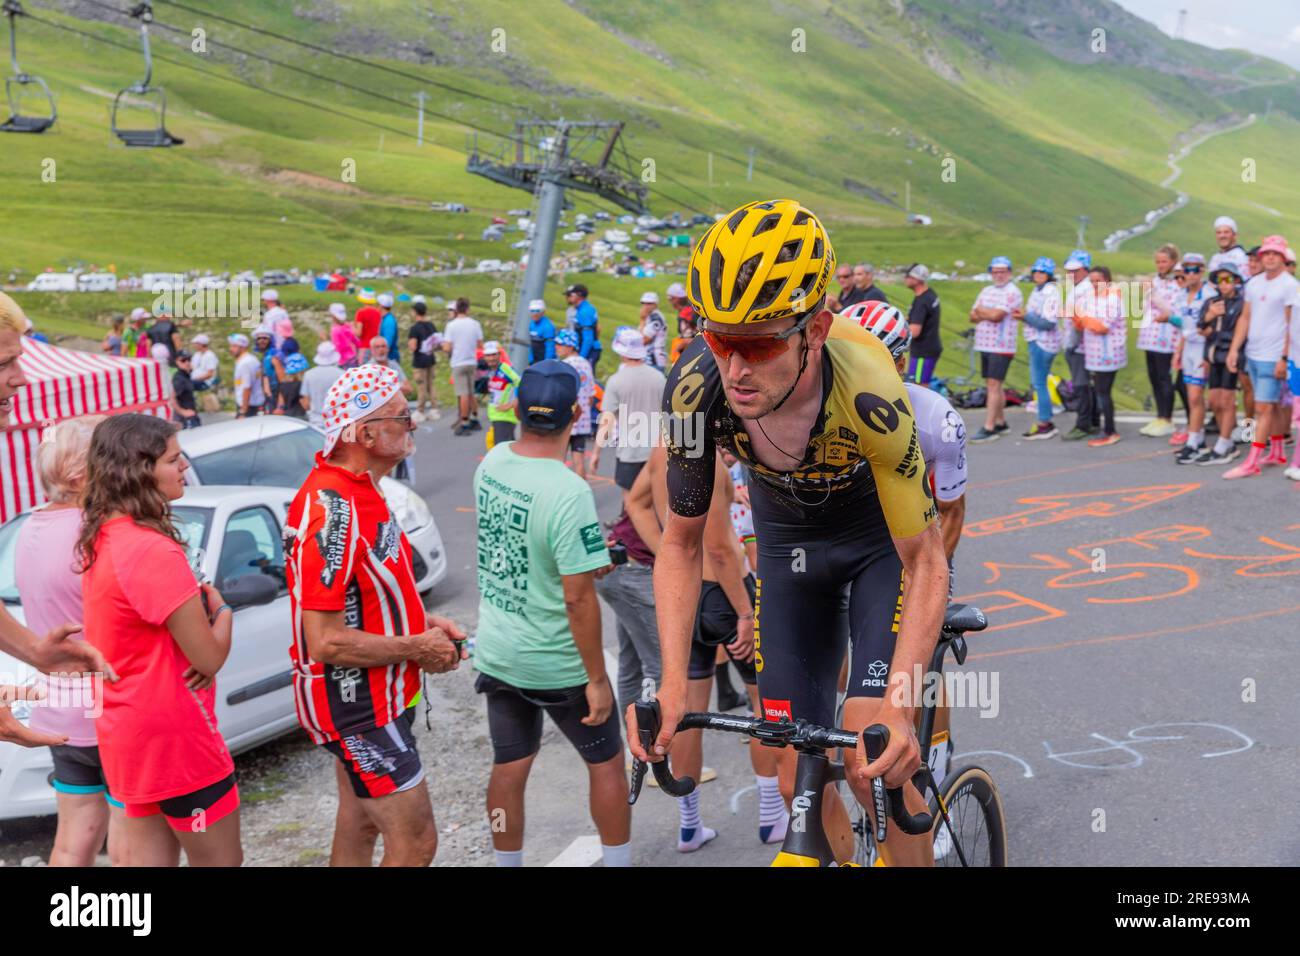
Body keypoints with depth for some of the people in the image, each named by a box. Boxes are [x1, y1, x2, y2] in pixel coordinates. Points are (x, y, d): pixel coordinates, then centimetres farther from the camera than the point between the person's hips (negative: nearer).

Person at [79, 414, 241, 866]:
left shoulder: (103, 538, 4)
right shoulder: (153, 550, -25)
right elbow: (210, 657, -21)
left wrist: (200, 602, -4)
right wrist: (222, 613, 0)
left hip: (129, 730, 9)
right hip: (173, 734, -9)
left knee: (149, 858, 17)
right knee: (222, 860, 6)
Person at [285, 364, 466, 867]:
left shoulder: (356, 491, 6)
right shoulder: (332, 510, -27)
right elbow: (325, 641, -28)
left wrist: (421, 622, 5)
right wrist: (416, 648, -17)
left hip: (370, 696, 10)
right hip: (358, 706, -10)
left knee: (359, 827, 21)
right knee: (414, 843, -3)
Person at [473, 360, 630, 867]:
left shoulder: (492, 462, -6)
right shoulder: (570, 492, -26)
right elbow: (579, 598, -24)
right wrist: (597, 679, -16)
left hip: (496, 654, 6)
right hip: (557, 664, -6)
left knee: (509, 769, 17)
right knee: (606, 764, 14)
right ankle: (618, 860, 25)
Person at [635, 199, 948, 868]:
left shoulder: (867, 390, -38)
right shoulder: (695, 387, -30)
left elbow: (925, 561, -28)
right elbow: (680, 544, -16)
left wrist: (898, 704, -40)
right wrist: (673, 681, -28)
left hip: (886, 537, -3)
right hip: (789, 542, 3)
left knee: (871, 767, -15)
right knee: (797, 780, 2)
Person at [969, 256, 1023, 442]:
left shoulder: (1012, 292, -9)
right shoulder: (986, 291, 16)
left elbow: (996, 315, -19)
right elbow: (973, 316, 11)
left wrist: (981, 311, -1)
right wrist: (988, 314, -9)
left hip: (1001, 347, -8)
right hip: (985, 345, 8)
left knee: (994, 386, -10)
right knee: (993, 386, 13)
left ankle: (989, 428, -11)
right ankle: (1001, 423, 23)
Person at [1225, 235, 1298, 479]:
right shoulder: (1254, 283, 11)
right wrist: (1234, 349, 5)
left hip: (1273, 358, -6)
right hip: (1252, 355, 6)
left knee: (1263, 408, -7)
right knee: (1273, 406, 16)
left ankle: (1251, 463, -7)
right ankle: (1278, 453, 27)